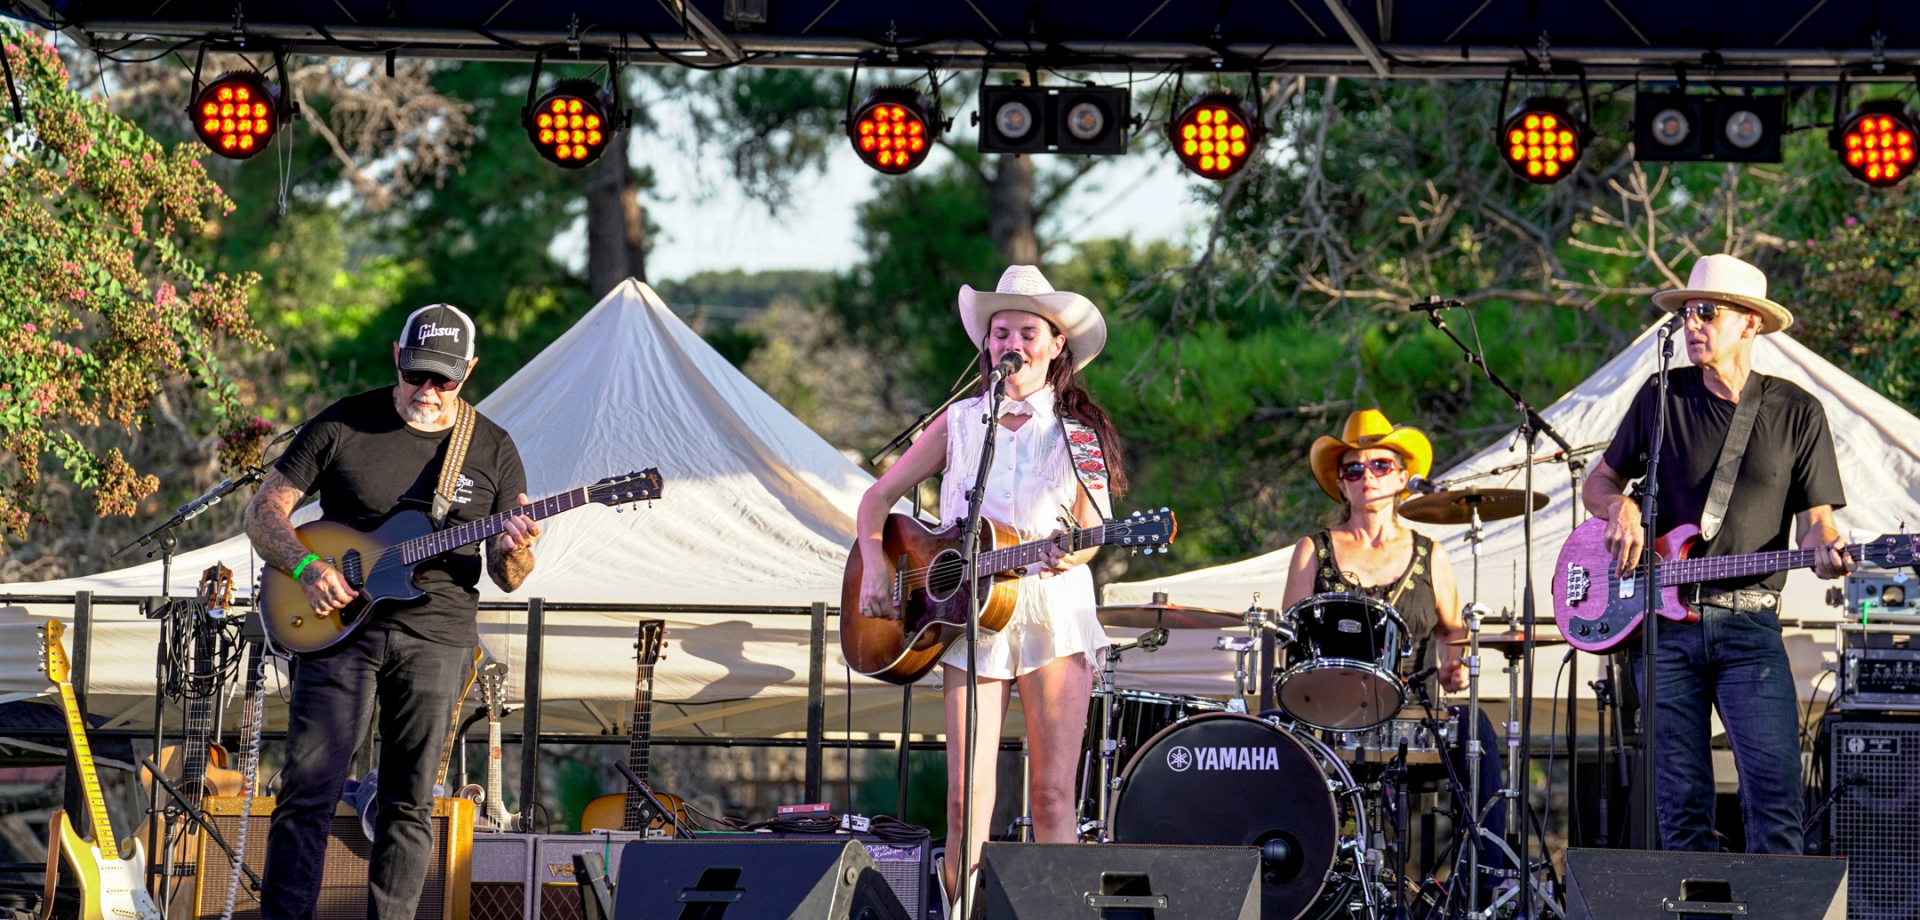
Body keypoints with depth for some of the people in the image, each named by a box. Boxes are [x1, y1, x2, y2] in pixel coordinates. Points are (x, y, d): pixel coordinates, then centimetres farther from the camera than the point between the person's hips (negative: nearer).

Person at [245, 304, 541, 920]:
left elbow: (507, 579, 8)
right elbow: (264, 510, 4)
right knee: (309, 789, -8)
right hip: (338, 621, -2)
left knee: (409, 804, 3)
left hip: (436, 634, 2)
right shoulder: (343, 426, 1)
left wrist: (515, 552, -16)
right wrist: (305, 567, -14)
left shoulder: (492, 449, 6)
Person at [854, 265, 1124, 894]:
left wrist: (1075, 552, -19)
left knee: (1052, 795, -5)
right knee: (966, 796, -6)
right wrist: (875, 567, -1)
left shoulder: (1079, 432, 7)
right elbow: (879, 497, 15)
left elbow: (1093, 526, 4)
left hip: (1055, 611, -1)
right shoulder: (961, 422, 10)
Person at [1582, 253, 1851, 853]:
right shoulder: (1662, 398, 9)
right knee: (1681, 802, 0)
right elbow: (1598, 483, 18)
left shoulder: (1797, 412, 6)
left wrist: (1825, 549, -16)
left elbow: (1815, 516, 7)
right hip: (1663, 621, 2)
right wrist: (1620, 506, -5)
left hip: (1749, 626, -2)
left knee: (1775, 789, -15)